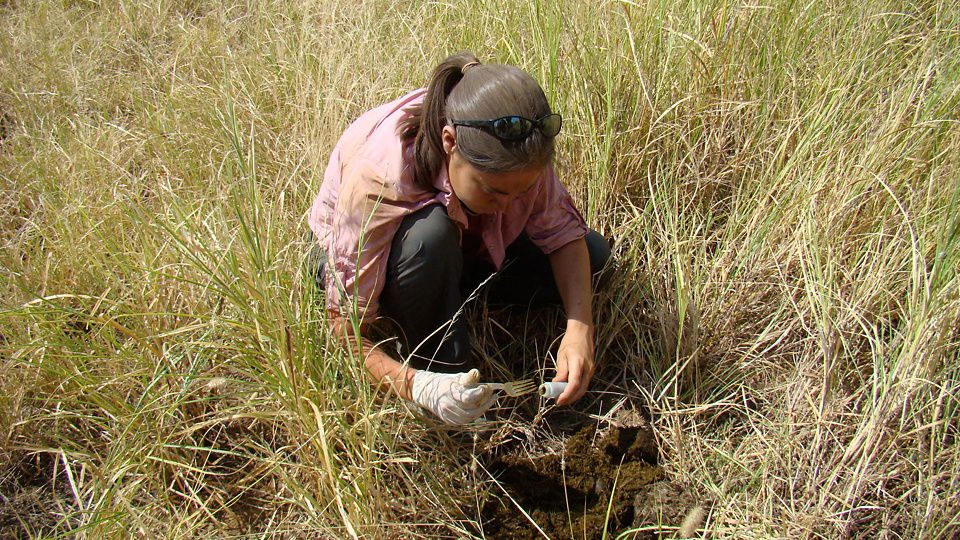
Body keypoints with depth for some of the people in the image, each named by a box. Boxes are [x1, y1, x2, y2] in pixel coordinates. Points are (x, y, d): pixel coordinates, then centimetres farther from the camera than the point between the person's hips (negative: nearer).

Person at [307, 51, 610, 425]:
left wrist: (580, 328, -36)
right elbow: (345, 331, -36)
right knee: (432, 233, -40)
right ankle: (441, 370, -19)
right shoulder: (375, 179, -40)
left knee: (592, 253, -12)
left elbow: (562, 230, -20)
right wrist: (418, 386, -52)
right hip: (357, 254, -4)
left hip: (463, 247, 5)